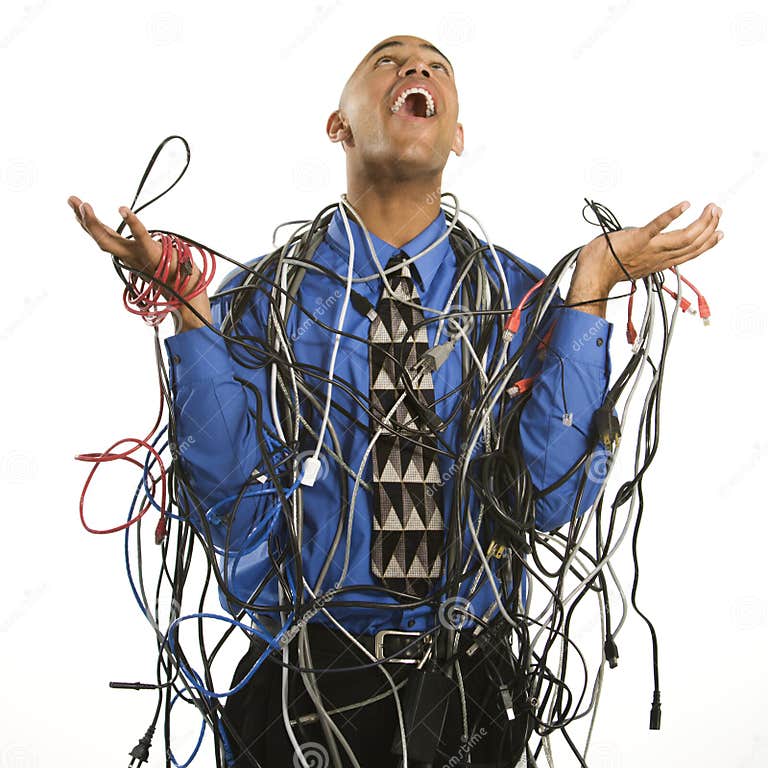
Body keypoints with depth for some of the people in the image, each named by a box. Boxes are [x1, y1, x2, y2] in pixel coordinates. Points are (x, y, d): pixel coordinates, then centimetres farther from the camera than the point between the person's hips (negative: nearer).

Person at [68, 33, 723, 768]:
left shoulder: (516, 293, -3)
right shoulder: (263, 293, -4)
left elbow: (552, 493, -16)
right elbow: (228, 499, -15)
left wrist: (591, 287, -16)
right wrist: (188, 306, -19)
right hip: (301, 684, -1)